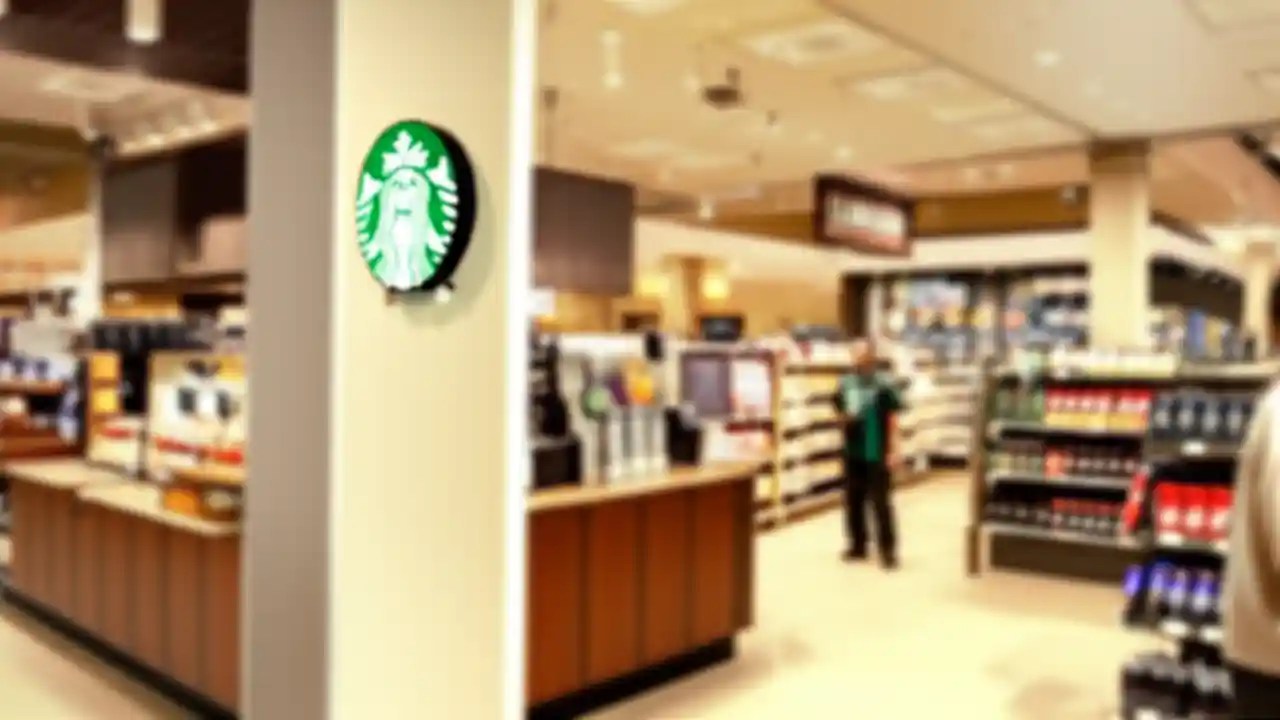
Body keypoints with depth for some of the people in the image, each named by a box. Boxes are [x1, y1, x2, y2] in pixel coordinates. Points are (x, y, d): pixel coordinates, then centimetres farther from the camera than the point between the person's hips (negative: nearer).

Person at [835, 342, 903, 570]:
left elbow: (892, 419, -7)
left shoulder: (883, 386, -8)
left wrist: (892, 451, -11)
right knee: (853, 500, 11)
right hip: (852, 453, 5)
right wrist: (845, 416, -8)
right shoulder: (845, 385, 5)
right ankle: (857, 545, 24)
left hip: (877, 453, -5)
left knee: (880, 502, -3)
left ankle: (888, 549, 4)